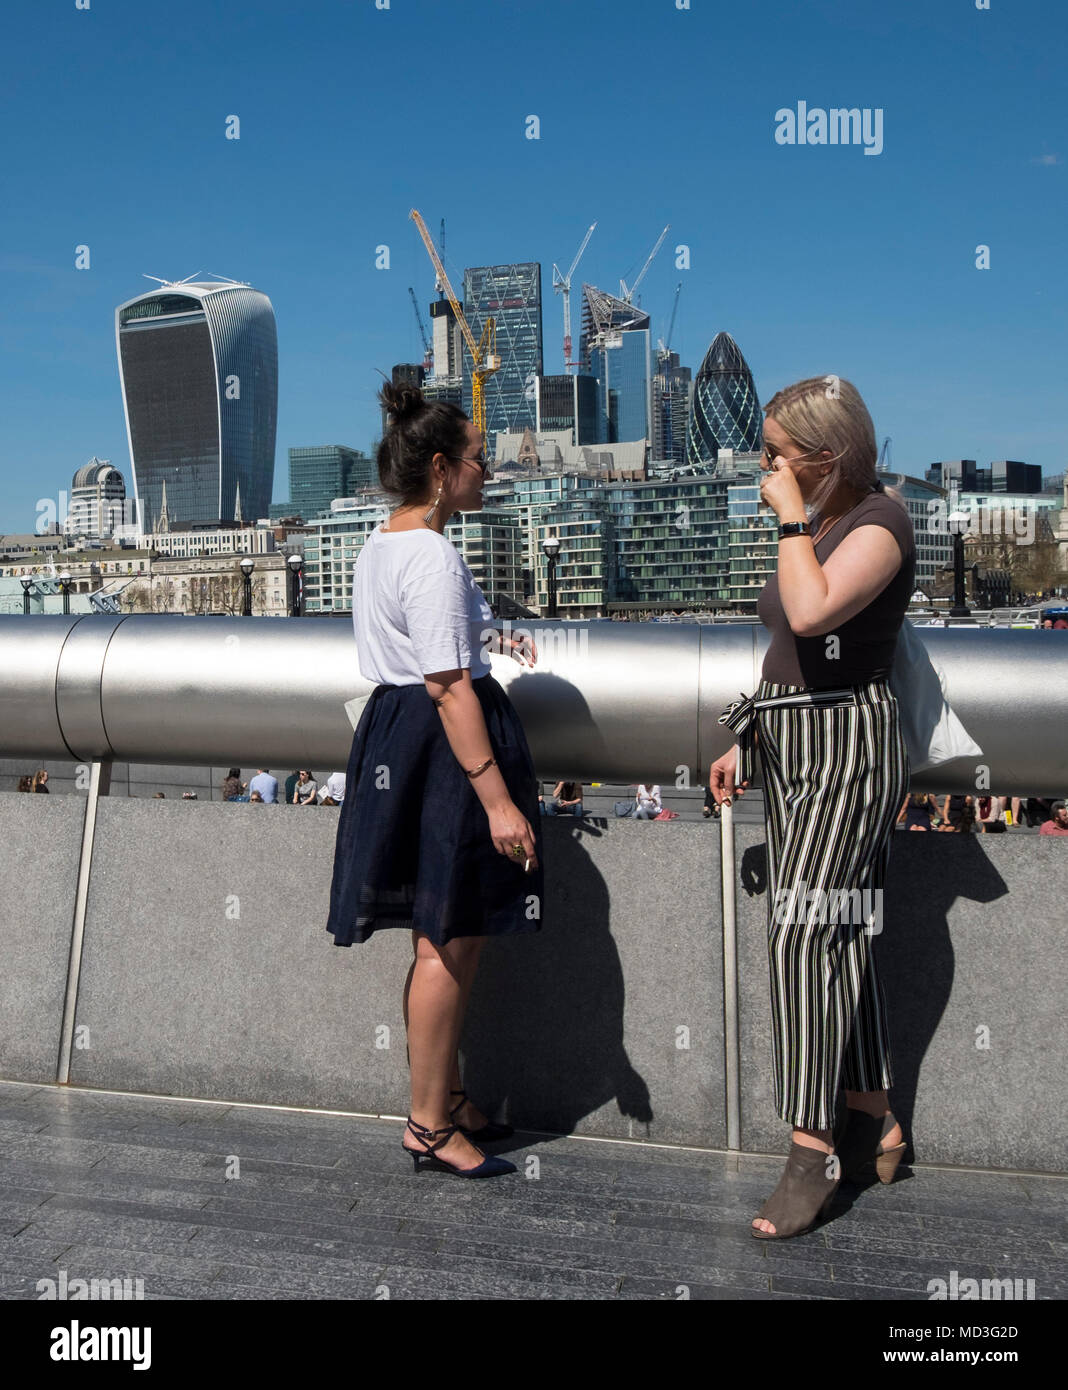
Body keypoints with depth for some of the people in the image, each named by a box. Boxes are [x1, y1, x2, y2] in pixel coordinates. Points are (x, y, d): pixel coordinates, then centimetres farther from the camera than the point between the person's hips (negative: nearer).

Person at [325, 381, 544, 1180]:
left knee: (445, 935, 19)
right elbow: (449, 690, -24)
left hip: (394, 730, 11)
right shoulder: (434, 558, -19)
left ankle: (447, 1093, 33)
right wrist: (498, 799, -24)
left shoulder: (380, 546, 12)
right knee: (452, 940, 0)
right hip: (442, 748, -10)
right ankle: (430, 1124, 13)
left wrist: (480, 634, 38)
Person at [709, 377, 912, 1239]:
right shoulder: (817, 524, 17)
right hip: (793, 748, 9)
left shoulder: (880, 519, -10)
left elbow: (813, 613, -28)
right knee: (838, 936, 11)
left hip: (848, 745, -9)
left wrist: (791, 514, -17)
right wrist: (746, 744, 17)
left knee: (802, 933, -14)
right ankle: (874, 1126, 22)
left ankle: (813, 1150, -7)